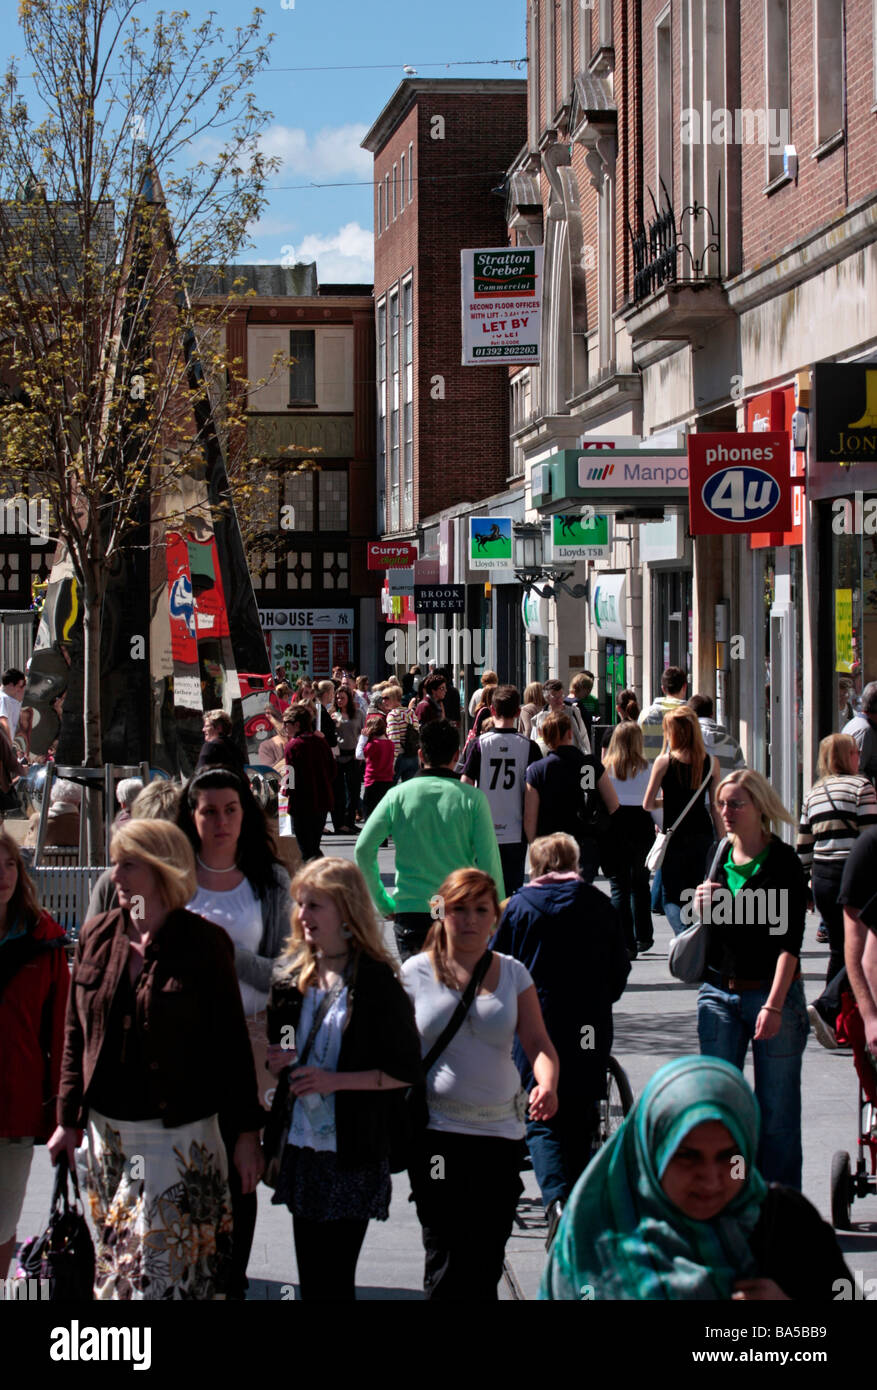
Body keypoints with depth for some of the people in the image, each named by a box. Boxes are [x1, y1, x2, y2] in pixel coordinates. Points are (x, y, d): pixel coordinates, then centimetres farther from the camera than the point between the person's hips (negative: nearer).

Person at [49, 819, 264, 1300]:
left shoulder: (204, 943, -7)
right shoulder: (97, 935, 6)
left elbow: (232, 1042, -4)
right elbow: (77, 1036, 11)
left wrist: (246, 1132, -4)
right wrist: (68, 1121, 10)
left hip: (180, 1133, -5)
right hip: (107, 1130, 5)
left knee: (167, 1266, -5)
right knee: (114, 1256, 10)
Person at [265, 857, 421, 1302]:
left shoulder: (376, 982, -10)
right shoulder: (291, 976, 8)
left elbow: (406, 1070, -10)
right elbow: (275, 1053, 20)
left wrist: (335, 1080, -17)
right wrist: (278, 1062, -3)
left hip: (353, 1153, -5)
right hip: (301, 1148, 5)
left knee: (335, 1280, -3)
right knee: (310, 1277, 9)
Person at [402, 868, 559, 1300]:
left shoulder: (513, 973, 7)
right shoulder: (416, 973, 1)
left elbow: (537, 1041, 2)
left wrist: (547, 1083, -19)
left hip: (500, 1130, 3)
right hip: (437, 1130, -3)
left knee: (487, 1263, 7)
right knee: (448, 1263, -7)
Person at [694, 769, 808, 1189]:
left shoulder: (782, 861, -7)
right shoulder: (717, 857, 9)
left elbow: (789, 941, -12)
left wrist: (774, 1004, -19)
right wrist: (702, 909, -1)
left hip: (773, 993, -5)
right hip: (718, 994, 5)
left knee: (776, 1111, 1)